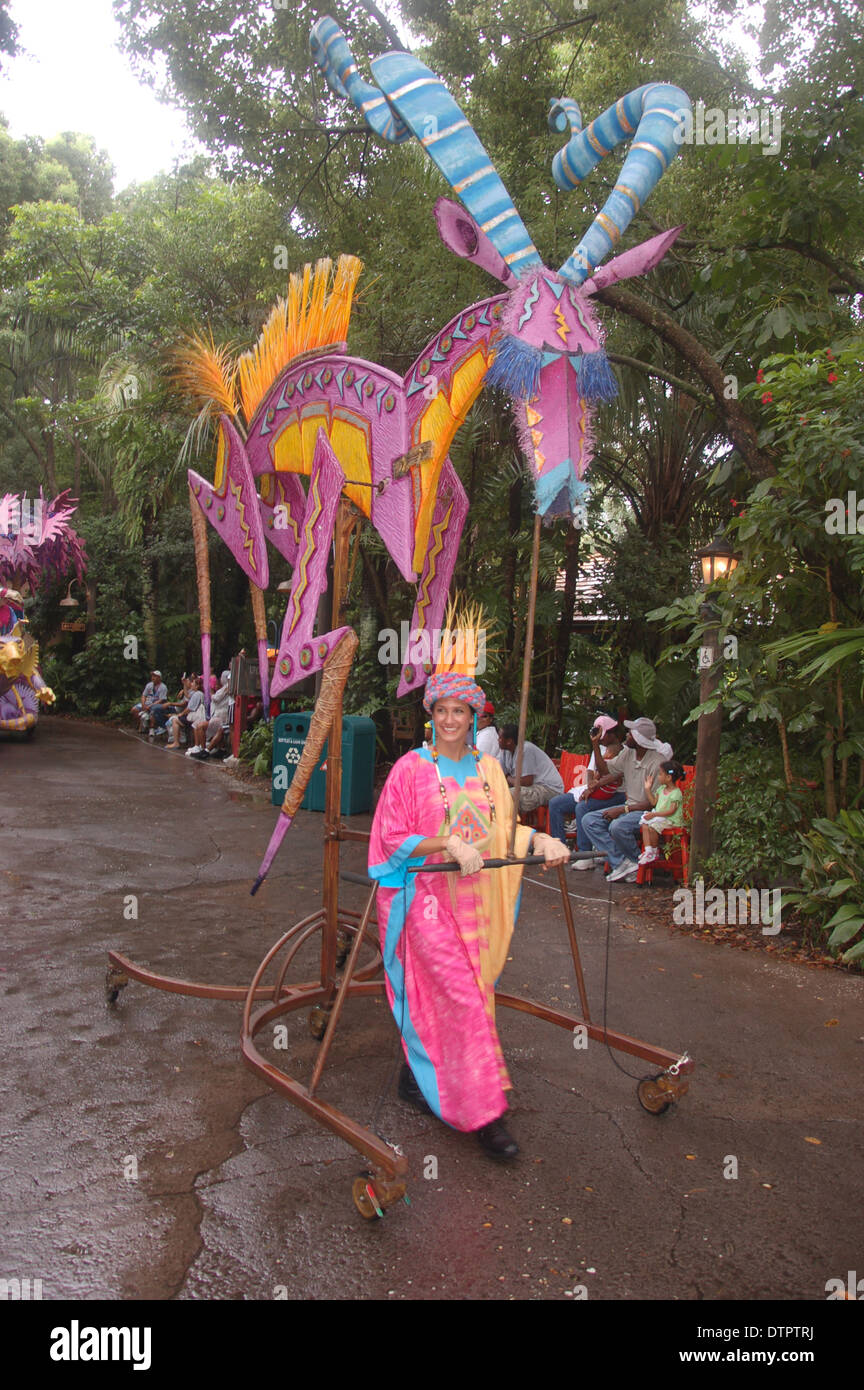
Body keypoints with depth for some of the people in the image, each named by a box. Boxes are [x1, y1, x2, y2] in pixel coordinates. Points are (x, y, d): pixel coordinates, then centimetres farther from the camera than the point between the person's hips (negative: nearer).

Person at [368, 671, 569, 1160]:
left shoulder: (488, 768, 7)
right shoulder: (411, 768, -7)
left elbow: (504, 829, 11)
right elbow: (392, 838, -9)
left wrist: (540, 839, -9)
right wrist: (449, 845, -22)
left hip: (475, 899, 5)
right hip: (428, 898, -5)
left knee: (449, 997, 13)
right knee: (463, 999, -7)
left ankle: (417, 1075, 34)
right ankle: (483, 1111, 4)